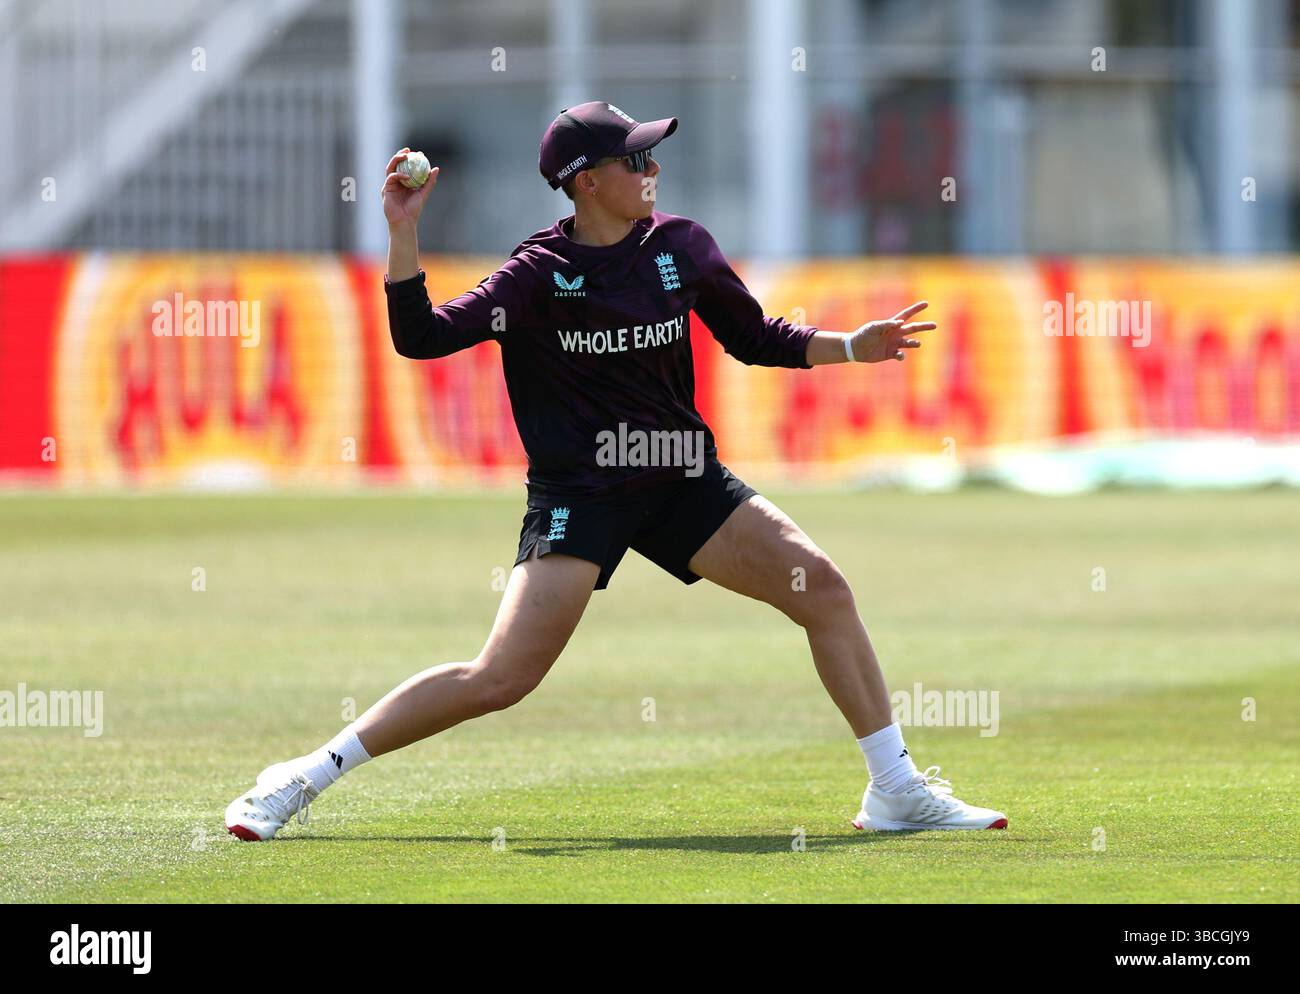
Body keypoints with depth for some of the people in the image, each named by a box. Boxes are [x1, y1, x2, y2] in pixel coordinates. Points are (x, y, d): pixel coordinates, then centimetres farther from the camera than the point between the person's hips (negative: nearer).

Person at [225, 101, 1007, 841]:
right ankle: (305, 776, -8)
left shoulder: (680, 248, 1)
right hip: (578, 495, -5)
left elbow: (753, 337, 14)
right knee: (503, 678, -17)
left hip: (681, 480, 5)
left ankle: (897, 791, 7)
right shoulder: (540, 274, -11)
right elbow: (421, 337, -19)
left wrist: (853, 348, 2)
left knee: (823, 588, -5)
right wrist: (404, 235, -28)